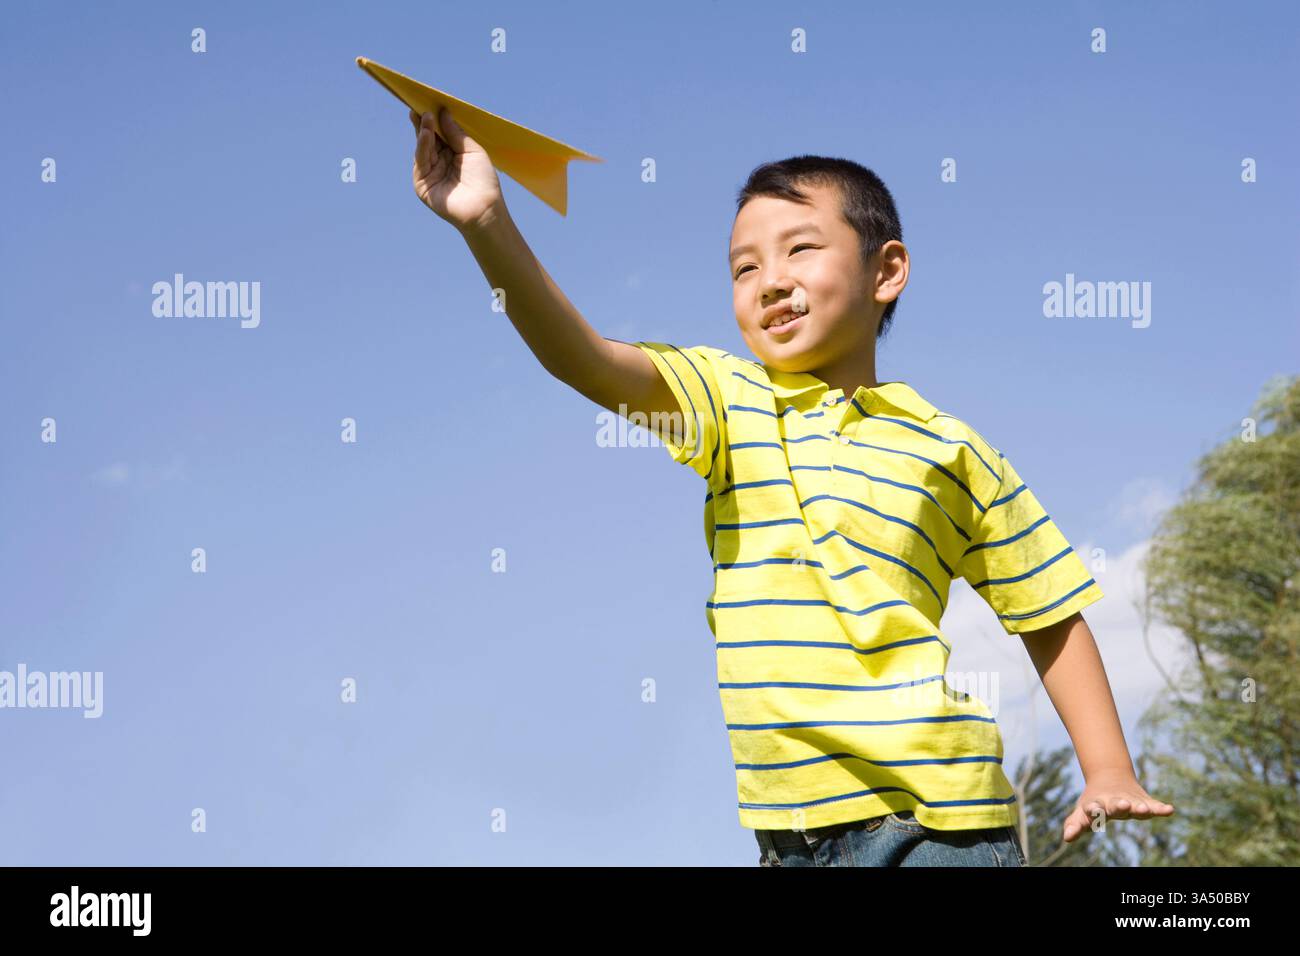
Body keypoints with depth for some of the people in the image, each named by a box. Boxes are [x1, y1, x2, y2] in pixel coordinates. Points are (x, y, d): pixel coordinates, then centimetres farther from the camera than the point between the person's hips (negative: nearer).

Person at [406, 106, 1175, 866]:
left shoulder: (948, 450, 5)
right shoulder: (728, 402, 6)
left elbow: (1051, 616, 13)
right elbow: (586, 361, -12)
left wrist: (1110, 772, 4)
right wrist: (489, 224, -27)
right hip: (789, 827, 2)